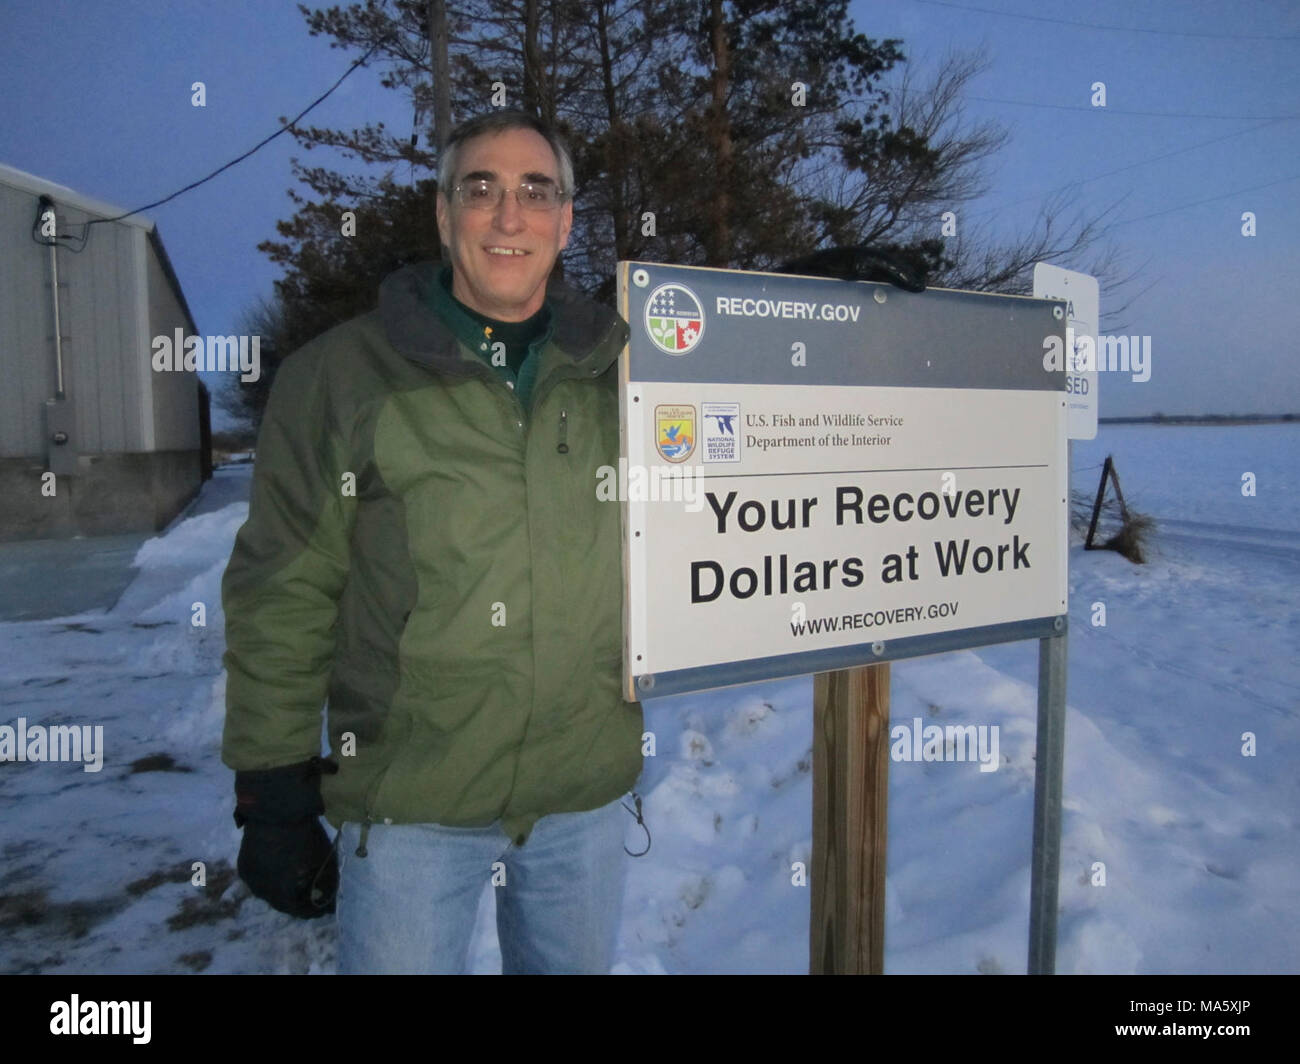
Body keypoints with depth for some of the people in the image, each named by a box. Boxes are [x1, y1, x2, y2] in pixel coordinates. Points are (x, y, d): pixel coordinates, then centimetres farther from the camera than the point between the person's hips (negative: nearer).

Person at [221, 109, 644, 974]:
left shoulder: (621, 369, 3)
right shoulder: (341, 375, -5)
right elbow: (283, 600, -4)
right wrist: (273, 792, -3)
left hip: (589, 792, 3)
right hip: (408, 805, -2)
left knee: (577, 962, 22)